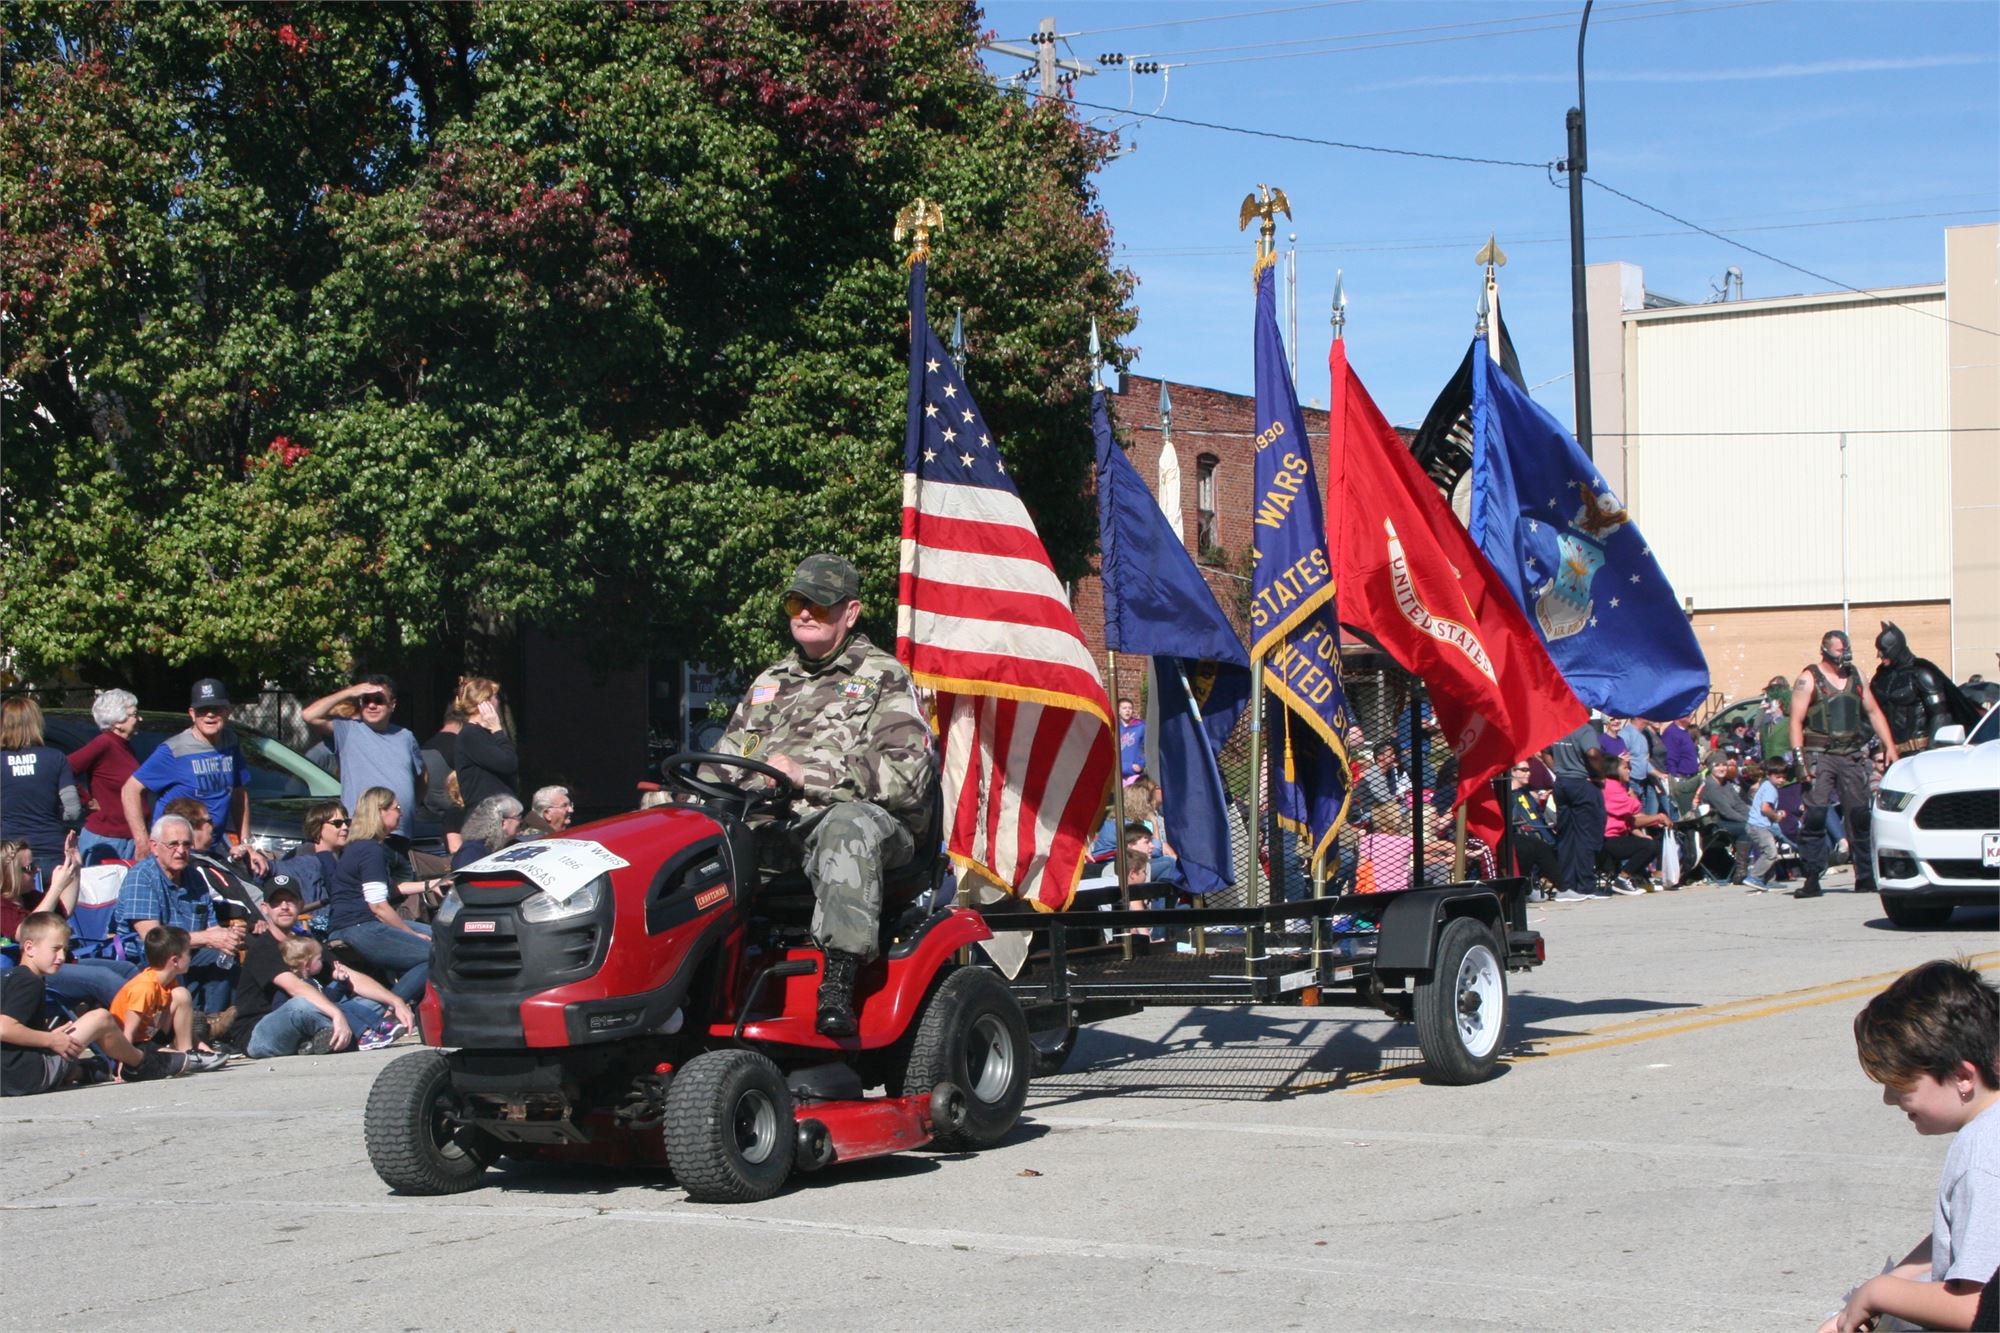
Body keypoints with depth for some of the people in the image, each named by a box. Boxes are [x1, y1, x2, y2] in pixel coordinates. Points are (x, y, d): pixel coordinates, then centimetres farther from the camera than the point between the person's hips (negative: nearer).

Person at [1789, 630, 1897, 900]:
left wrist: (1890, 747, 10)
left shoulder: (1855, 677, 15)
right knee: (1814, 816, -11)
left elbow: (1873, 712, 19)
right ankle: (1812, 879, -10)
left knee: (1860, 816, 4)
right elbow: (1796, 721, -7)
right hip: (1819, 755, -5)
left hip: (1851, 756, 5)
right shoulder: (1809, 679, -2)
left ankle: (1865, 878, 11)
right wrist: (1799, 759, -16)